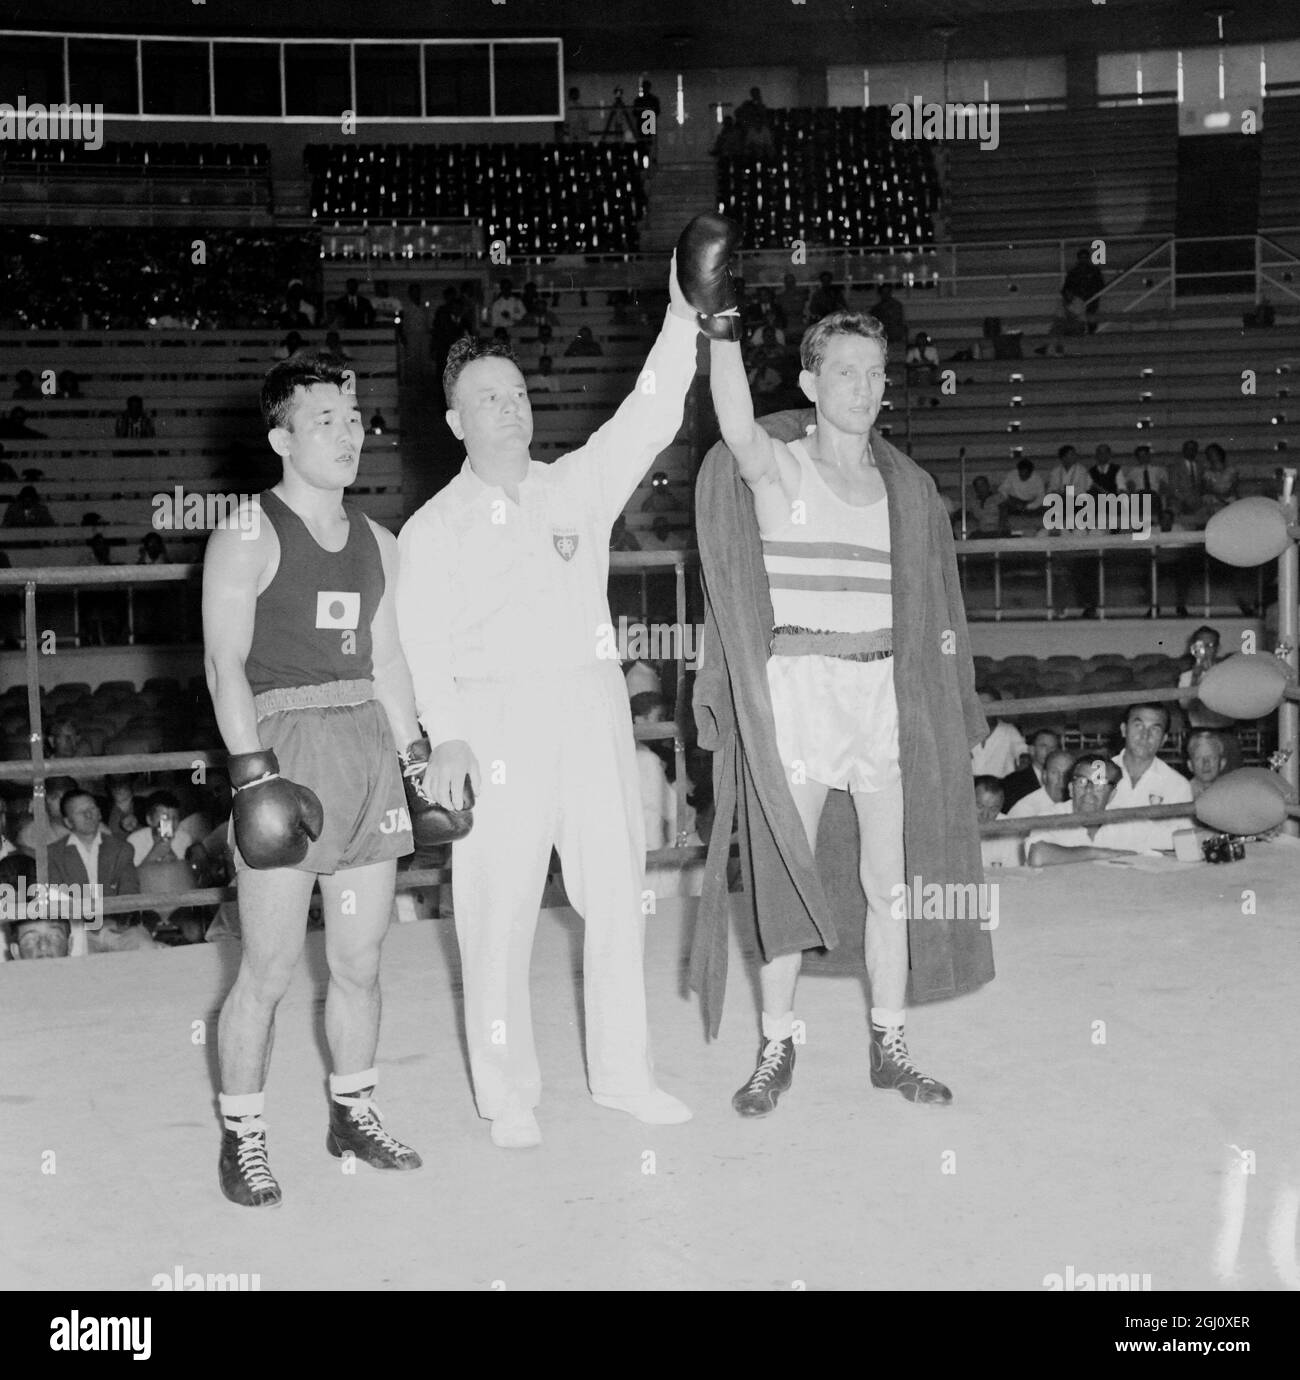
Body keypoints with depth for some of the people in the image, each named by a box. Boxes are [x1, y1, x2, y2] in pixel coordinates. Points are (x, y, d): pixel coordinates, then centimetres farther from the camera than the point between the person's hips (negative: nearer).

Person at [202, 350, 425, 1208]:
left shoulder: (376, 543, 14)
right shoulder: (250, 535, -5)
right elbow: (225, 661, -10)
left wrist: (416, 759, 14)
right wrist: (254, 773, -18)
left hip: (369, 742, 6)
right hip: (286, 741, -6)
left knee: (361, 958, 10)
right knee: (272, 966, -4)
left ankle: (353, 1113, 25)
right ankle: (242, 1137, 9)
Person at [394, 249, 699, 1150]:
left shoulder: (579, 485, 12)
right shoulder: (434, 529, 4)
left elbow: (651, 418, 2)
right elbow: (424, 639, -5)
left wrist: (683, 319, -10)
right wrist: (446, 736, -18)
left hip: (592, 706, 3)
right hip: (497, 716, -3)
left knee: (617, 892, 7)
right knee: (500, 911, -2)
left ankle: (623, 1072, 19)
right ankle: (508, 1093, 9)